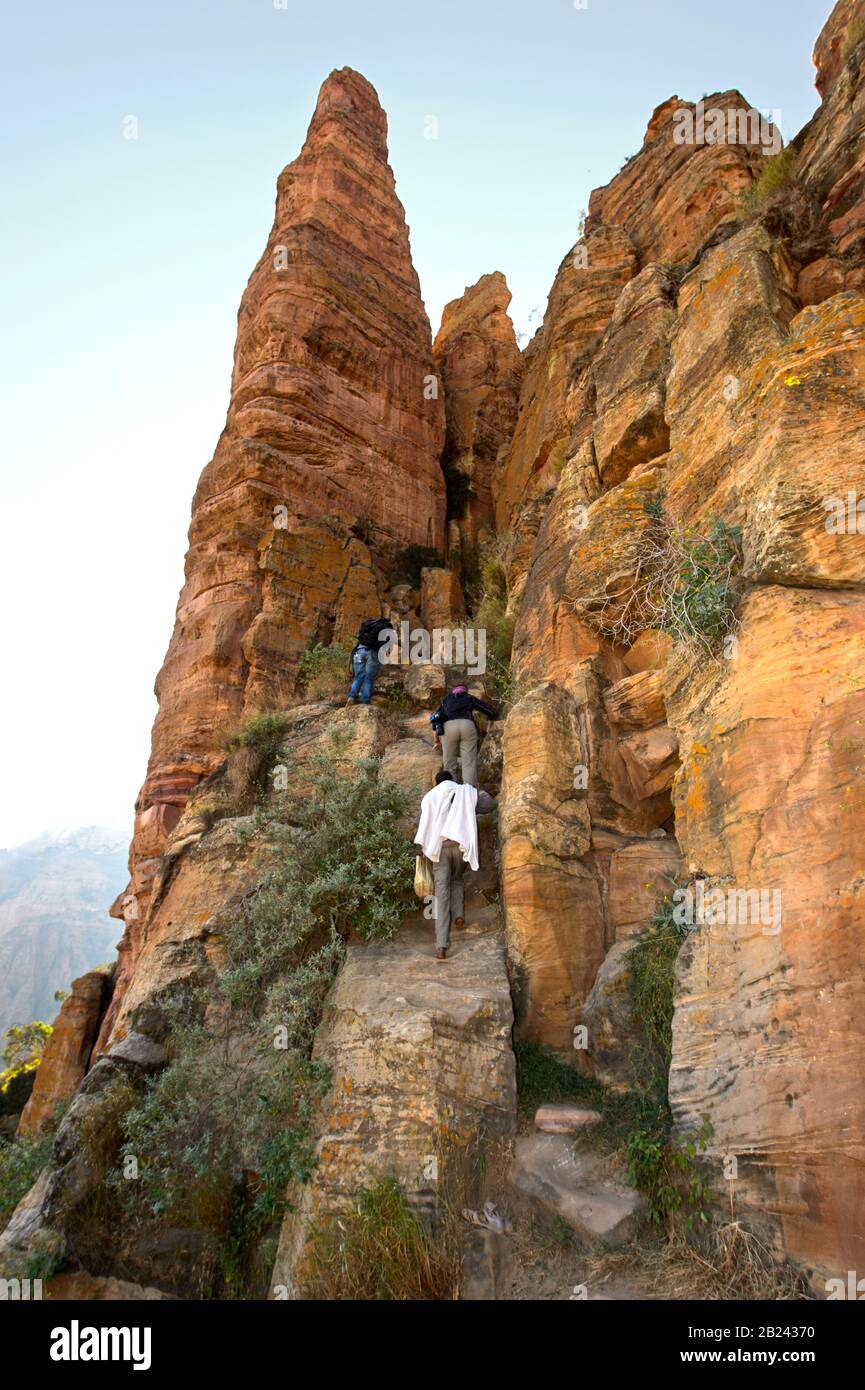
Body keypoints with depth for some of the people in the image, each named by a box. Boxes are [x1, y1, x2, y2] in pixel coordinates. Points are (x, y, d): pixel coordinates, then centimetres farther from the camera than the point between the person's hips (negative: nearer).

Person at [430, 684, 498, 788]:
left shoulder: (446, 699, 35)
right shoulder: (470, 698, 31)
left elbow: (435, 720, 33)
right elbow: (491, 713, 31)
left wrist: (437, 741, 43)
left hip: (448, 726, 1)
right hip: (467, 725, -1)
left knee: (449, 764, 7)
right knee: (469, 763, -6)